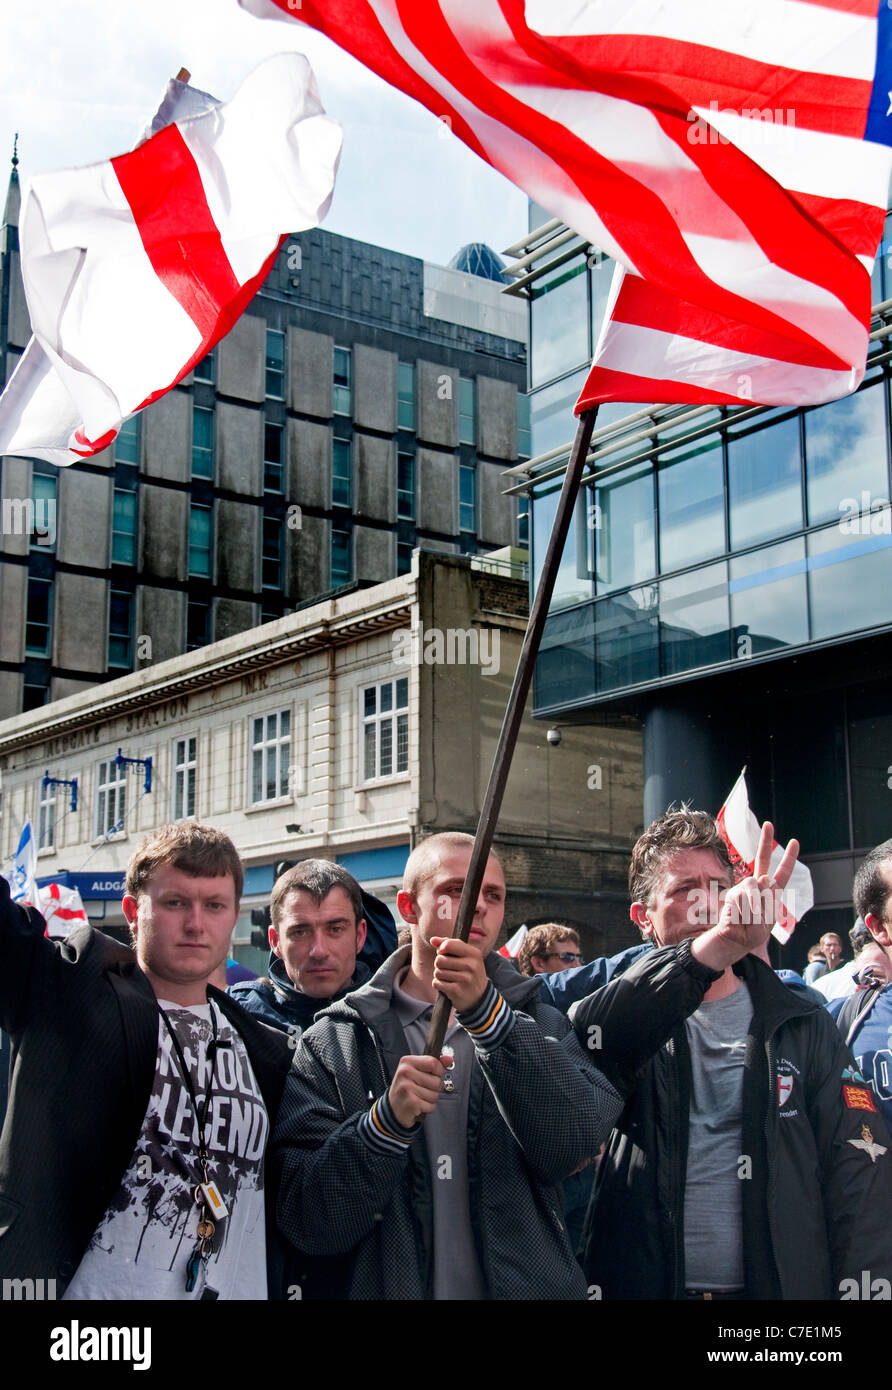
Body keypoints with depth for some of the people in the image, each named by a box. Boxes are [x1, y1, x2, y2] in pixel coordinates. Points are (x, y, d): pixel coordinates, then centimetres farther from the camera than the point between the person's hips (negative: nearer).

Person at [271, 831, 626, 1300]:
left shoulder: (539, 1024, 2)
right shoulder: (333, 1043, -3)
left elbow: (571, 1147, -17)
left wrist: (486, 1011, -25)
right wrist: (386, 1120, -26)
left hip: (526, 1283, 1)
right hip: (389, 1284, -1)